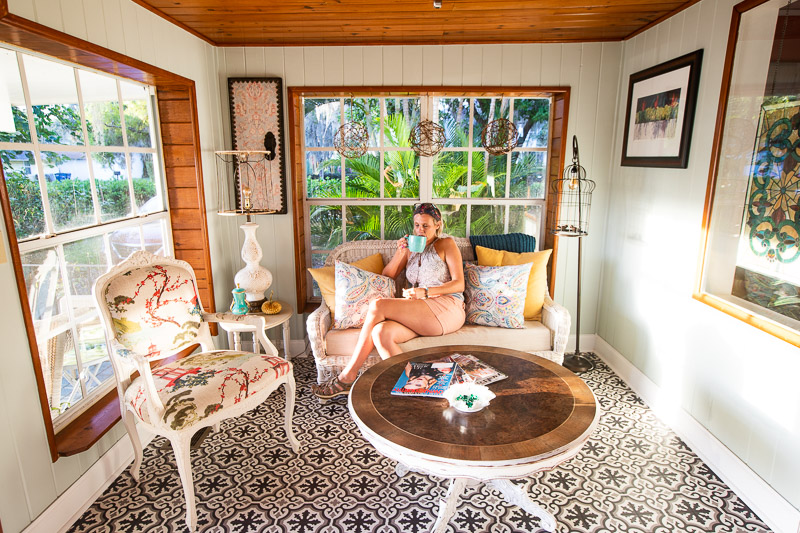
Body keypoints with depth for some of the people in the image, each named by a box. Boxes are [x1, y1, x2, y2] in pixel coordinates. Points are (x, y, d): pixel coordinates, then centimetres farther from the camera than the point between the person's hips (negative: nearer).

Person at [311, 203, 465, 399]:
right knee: (380, 333, -29)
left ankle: (347, 376, -19)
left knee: (377, 305, -25)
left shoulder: (446, 244, 9)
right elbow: (386, 277, 19)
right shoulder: (410, 247, 25)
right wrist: (399, 254, 2)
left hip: (447, 308, -5)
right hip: (420, 315, 6)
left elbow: (459, 284, -2)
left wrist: (425, 291, -16)